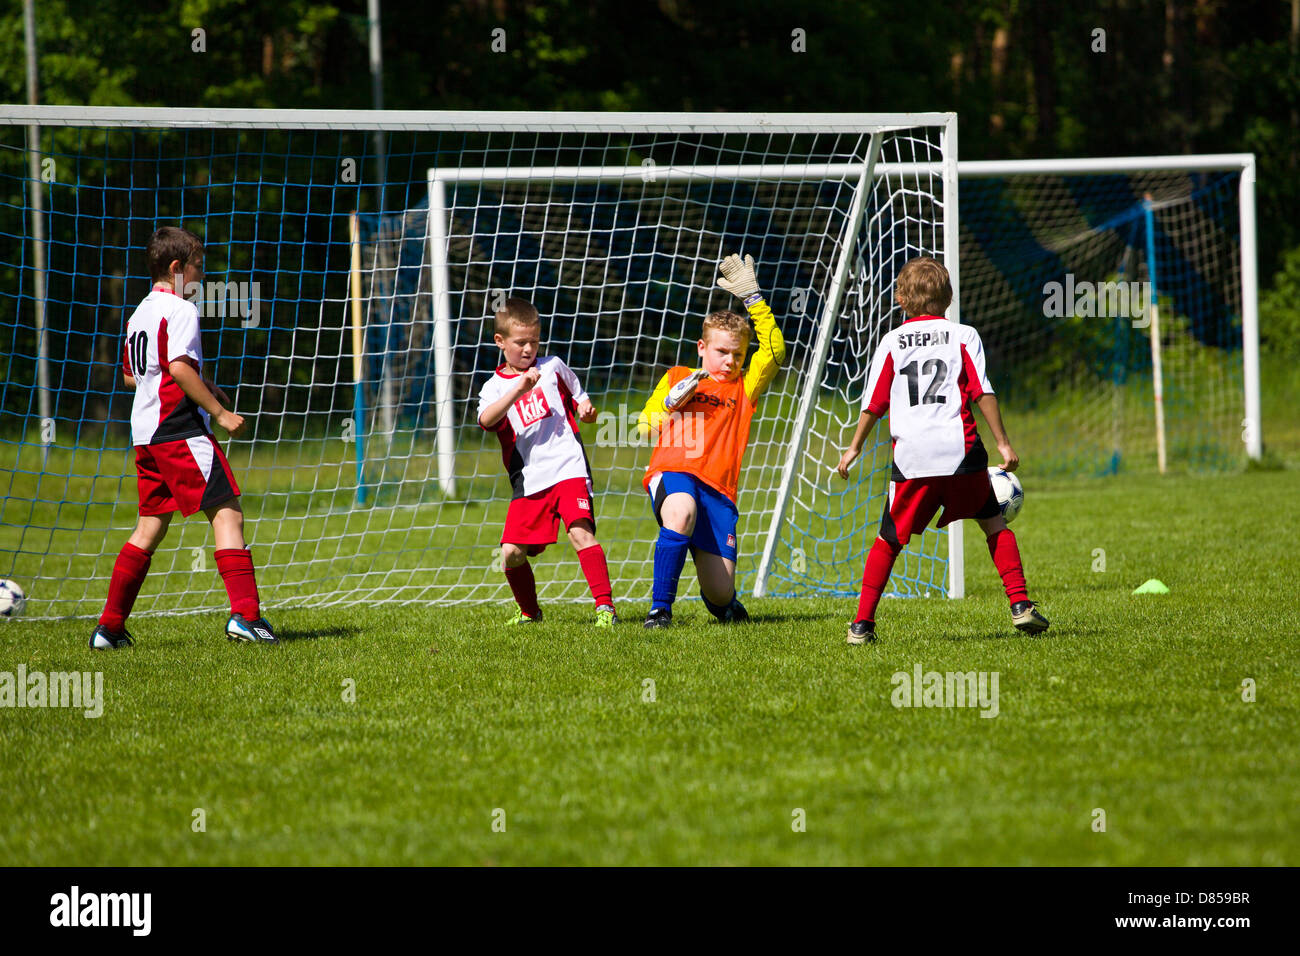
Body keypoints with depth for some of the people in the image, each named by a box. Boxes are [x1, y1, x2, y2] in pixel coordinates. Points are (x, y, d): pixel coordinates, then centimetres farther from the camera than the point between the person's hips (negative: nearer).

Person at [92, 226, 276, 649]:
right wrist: (219, 411, -16)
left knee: (150, 526, 13)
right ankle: (245, 614, -19)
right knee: (227, 513, -8)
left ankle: (109, 627, 12)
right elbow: (179, 367, -22)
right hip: (181, 431, -9)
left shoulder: (140, 313, 19)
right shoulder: (181, 311, -9)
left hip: (144, 433, 9)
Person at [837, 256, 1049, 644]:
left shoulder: (892, 342, 8)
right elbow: (983, 393, -1)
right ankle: (1020, 604, 6)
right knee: (994, 524, 15)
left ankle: (863, 623, 5)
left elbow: (873, 404, 9)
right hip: (959, 448, 0)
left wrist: (854, 448, 19)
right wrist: (1002, 442, 4)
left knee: (889, 539, 10)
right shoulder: (963, 336, 6)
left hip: (911, 455, 1)